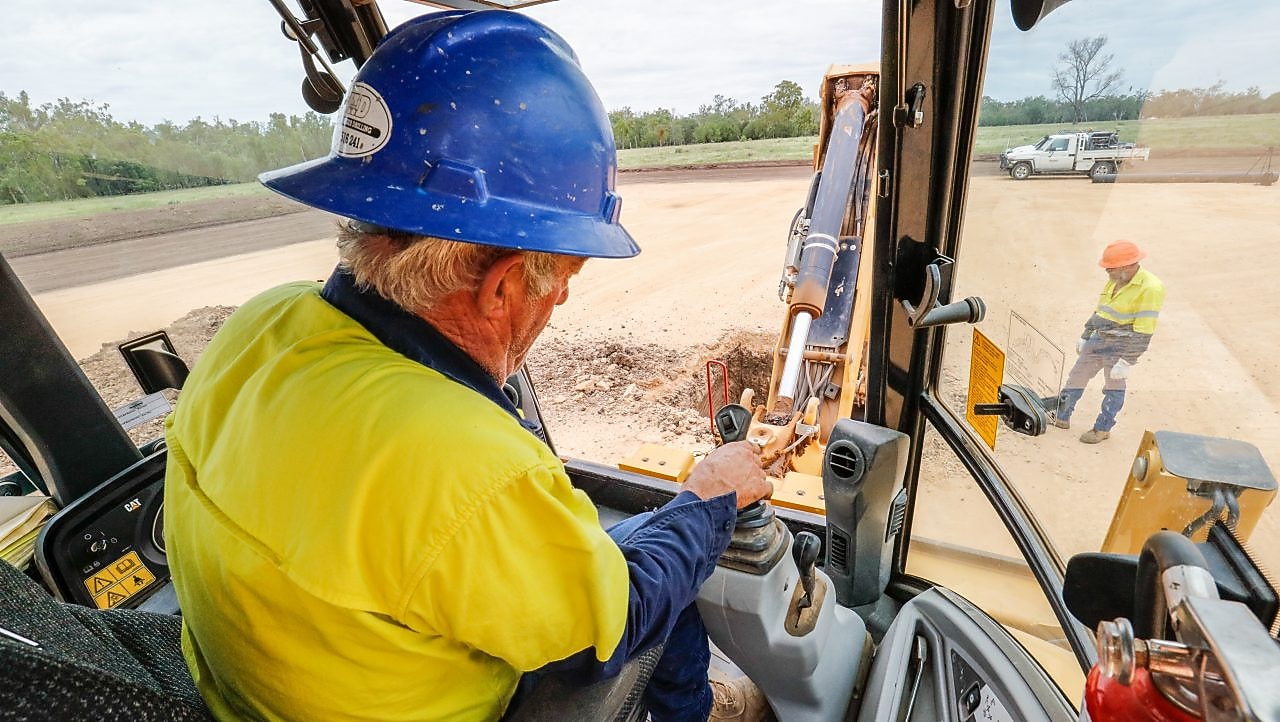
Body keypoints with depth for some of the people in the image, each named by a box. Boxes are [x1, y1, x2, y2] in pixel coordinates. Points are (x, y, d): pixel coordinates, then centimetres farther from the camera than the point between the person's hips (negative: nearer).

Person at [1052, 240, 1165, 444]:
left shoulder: (1150, 288, -20)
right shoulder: (1115, 281, 5)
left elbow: (1143, 332, -21)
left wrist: (1126, 361, -22)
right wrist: (1084, 336, 22)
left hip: (1120, 346, -7)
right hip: (1098, 340, 8)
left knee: (1114, 388, 8)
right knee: (1077, 376, 13)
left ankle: (1103, 429, 23)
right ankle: (1061, 416, 26)